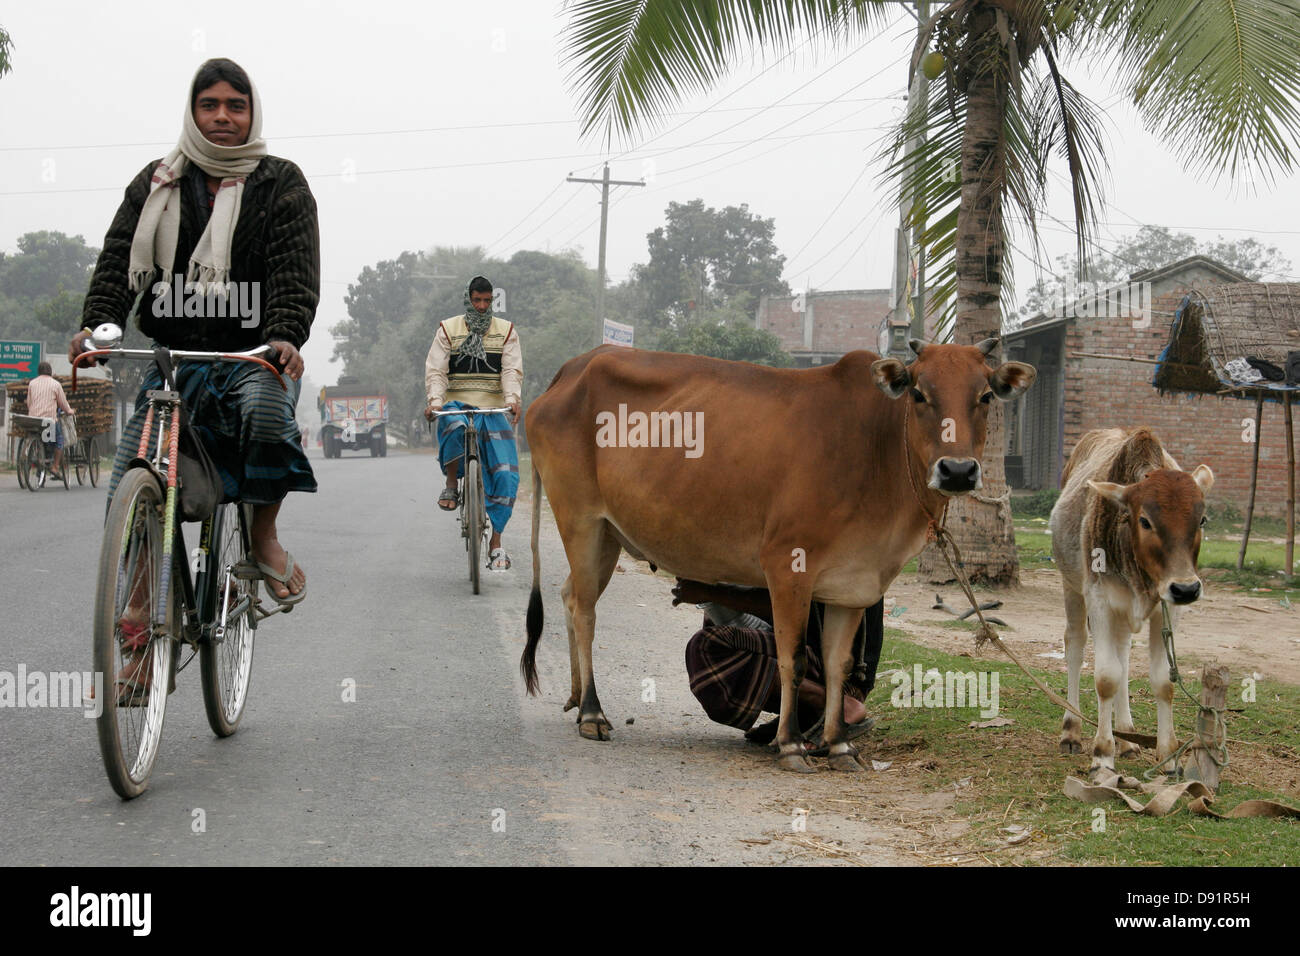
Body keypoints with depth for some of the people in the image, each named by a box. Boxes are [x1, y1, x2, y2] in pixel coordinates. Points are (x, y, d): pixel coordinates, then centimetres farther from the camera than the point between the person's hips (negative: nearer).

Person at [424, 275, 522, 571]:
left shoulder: (506, 331, 11)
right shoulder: (448, 330, 8)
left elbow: (512, 370, 1)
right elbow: (435, 371, 1)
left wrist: (512, 398, -20)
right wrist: (435, 399, -19)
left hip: (494, 411, 1)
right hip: (457, 405, -1)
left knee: (506, 475, -13)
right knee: (455, 425, -40)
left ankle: (496, 542, -3)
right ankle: (451, 485, -16)